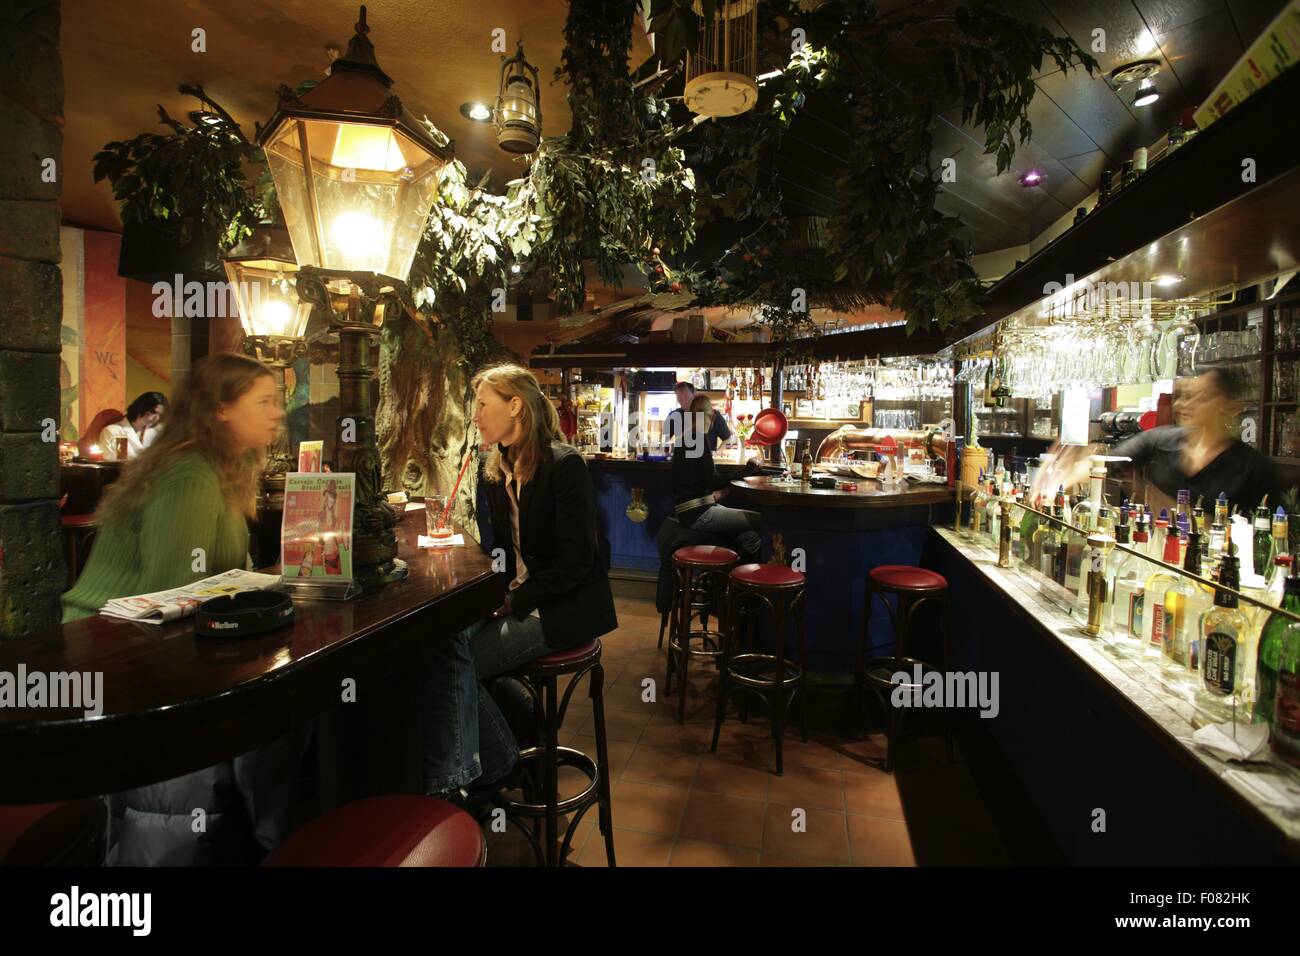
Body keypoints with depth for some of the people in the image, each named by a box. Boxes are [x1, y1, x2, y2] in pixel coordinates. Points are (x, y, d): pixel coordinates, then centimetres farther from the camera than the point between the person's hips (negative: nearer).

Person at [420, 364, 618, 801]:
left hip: (562, 608, -8)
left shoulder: (564, 465, -15)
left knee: (455, 657, -21)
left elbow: (573, 563, -18)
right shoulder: (497, 470, 11)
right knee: (441, 639, -15)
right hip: (513, 595, 8)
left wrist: (514, 601, -19)